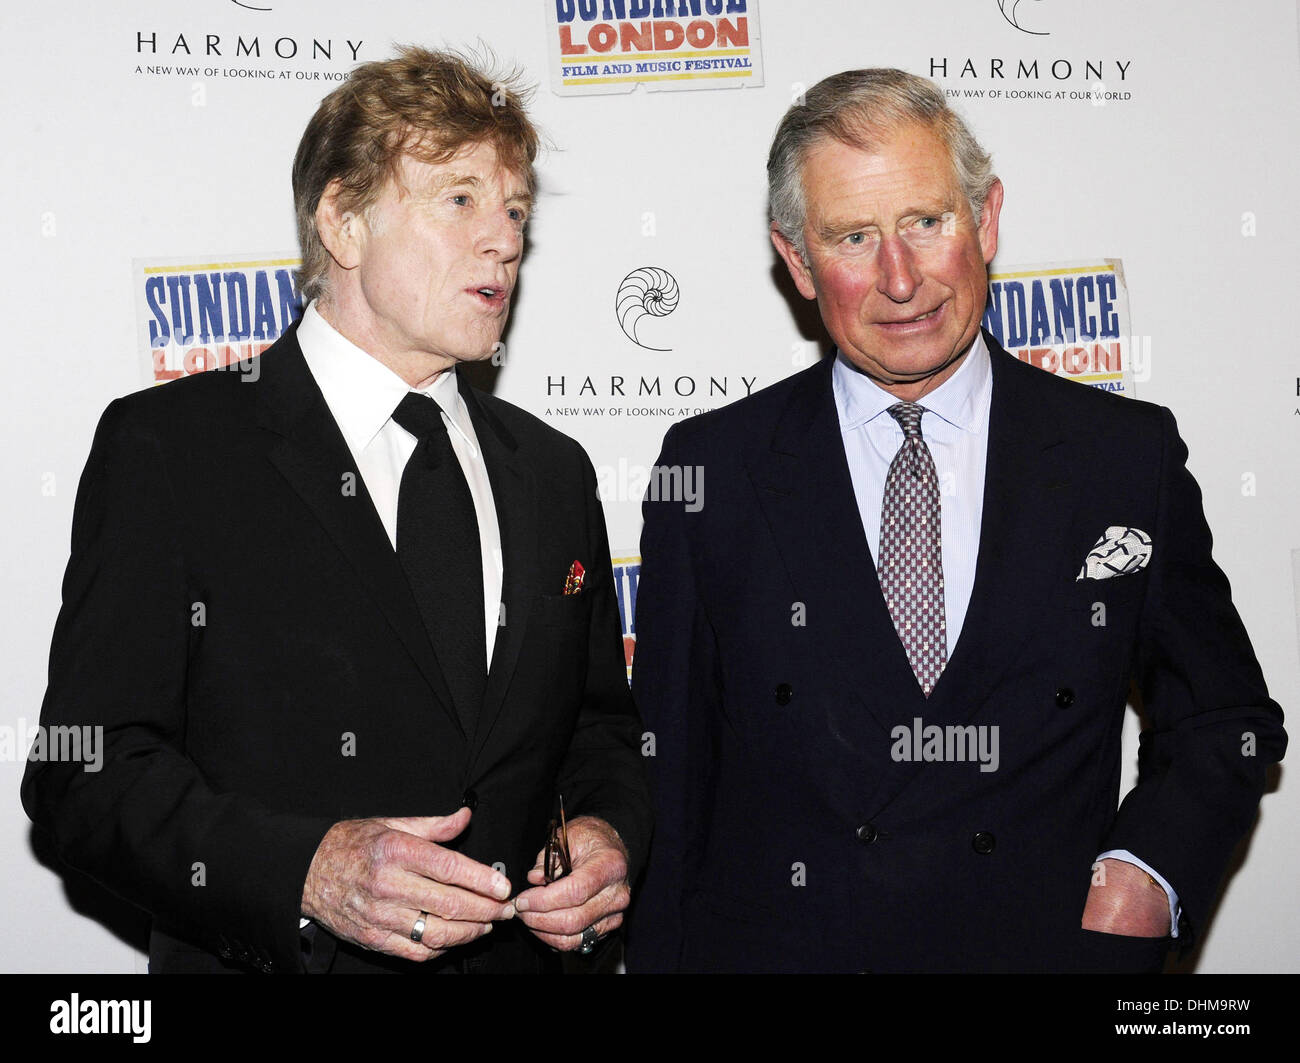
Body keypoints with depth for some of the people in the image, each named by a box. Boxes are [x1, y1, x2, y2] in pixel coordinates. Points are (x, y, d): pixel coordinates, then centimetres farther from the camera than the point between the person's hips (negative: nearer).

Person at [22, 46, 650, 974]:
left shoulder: (552, 471, 6)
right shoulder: (167, 446, -10)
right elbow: (82, 766, -14)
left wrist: (609, 833, -8)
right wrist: (306, 872, -28)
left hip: (518, 958, 5)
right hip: (260, 957, -5)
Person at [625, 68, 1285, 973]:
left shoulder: (1130, 455, -3)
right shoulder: (712, 471, -4)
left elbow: (1227, 724, 6)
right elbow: (669, 771, -1)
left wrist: (1145, 873, -10)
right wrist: (658, 957, -7)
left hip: (1053, 946, 1)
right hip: (774, 943, 0)